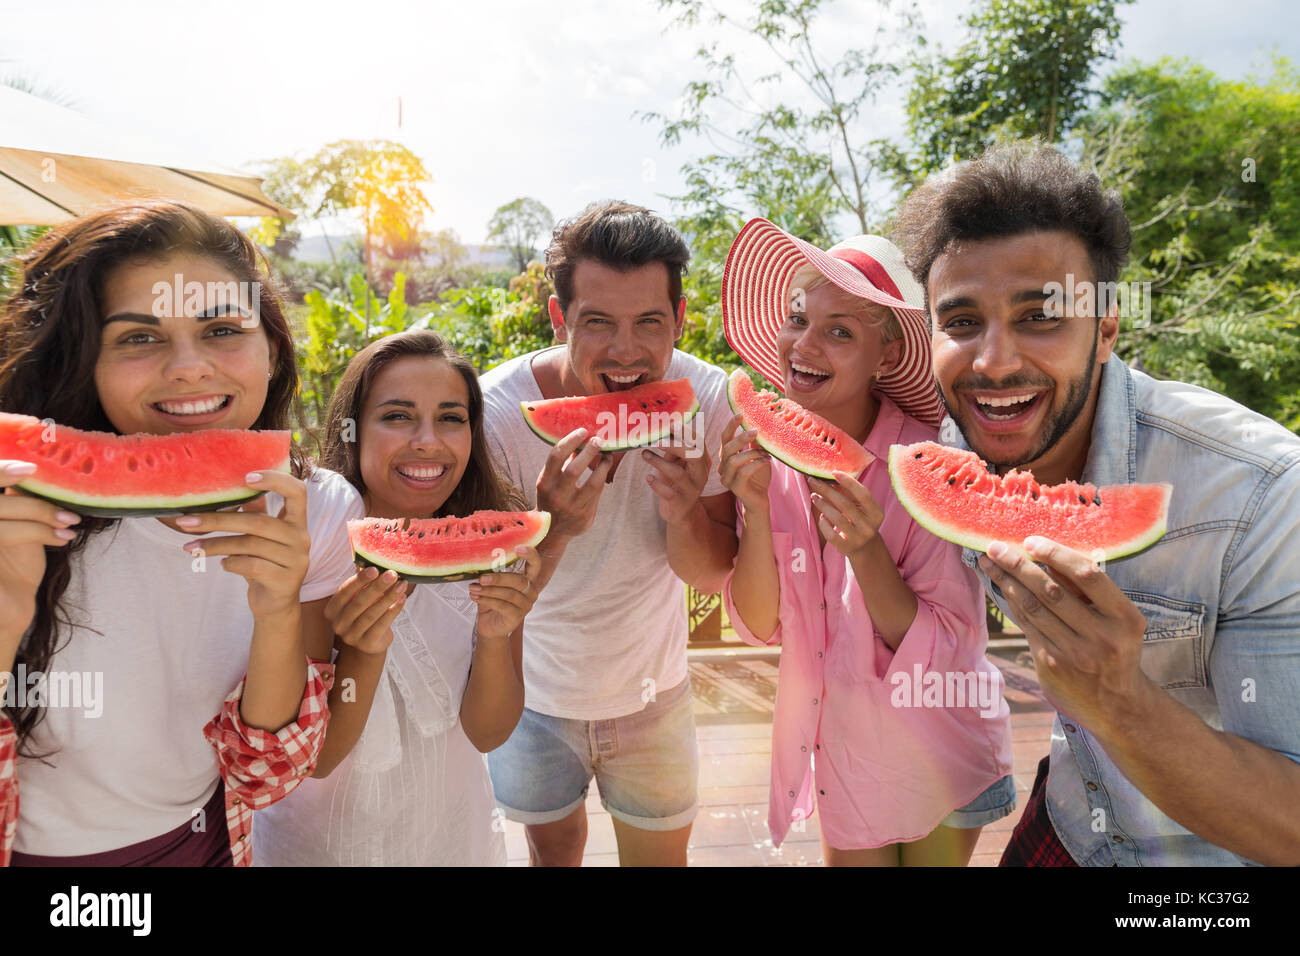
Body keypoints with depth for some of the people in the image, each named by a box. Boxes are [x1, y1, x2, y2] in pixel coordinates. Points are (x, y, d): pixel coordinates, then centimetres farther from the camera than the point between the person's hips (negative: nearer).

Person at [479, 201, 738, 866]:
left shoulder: (709, 400, -22)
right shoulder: (497, 411, -28)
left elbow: (714, 576, -14)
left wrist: (684, 515, -36)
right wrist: (550, 530, -45)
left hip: (653, 687, 1)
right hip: (532, 692, -1)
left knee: (662, 856, 21)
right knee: (554, 849, 23)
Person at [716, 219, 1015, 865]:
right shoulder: (766, 453, -13)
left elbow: (942, 652, -20)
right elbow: (760, 625, -11)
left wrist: (865, 550, -36)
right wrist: (756, 510, -27)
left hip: (938, 757, -3)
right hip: (838, 748, 3)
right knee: (851, 858, 22)